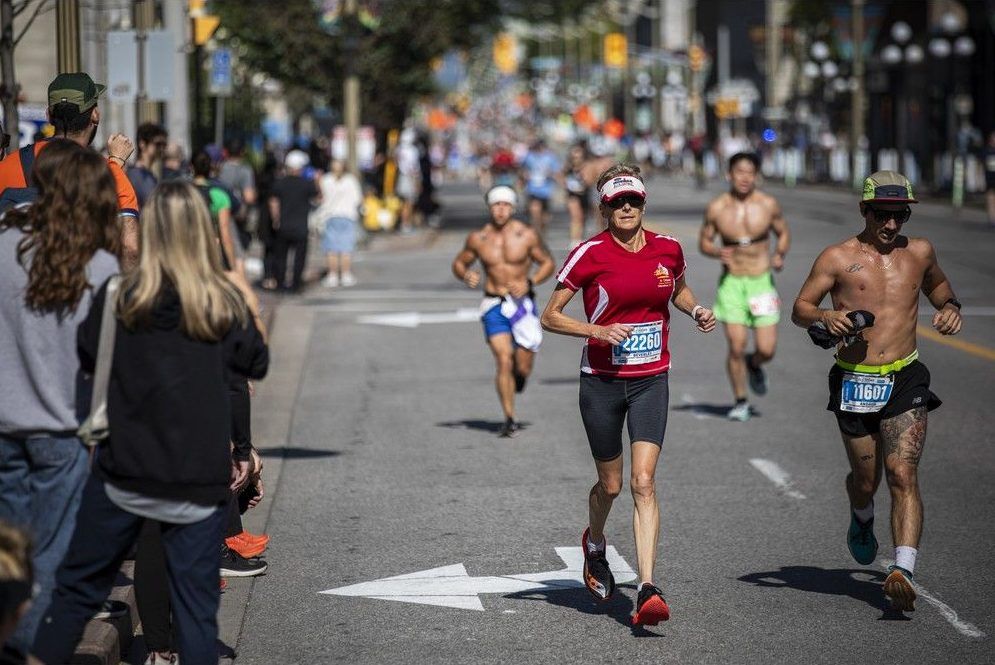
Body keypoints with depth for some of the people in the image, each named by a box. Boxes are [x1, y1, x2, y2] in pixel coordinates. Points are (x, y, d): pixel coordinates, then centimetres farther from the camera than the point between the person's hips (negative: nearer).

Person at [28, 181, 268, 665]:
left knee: (77, 586, 14)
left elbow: (86, 357, 6)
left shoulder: (119, 298, -8)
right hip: (200, 478, 0)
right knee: (196, 605, 8)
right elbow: (257, 366, 8)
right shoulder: (226, 303, -7)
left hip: (124, 472, 0)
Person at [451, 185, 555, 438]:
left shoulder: (527, 235, -4)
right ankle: (509, 419, -6)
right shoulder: (478, 238, 0)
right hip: (494, 306, 0)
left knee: (523, 367, 0)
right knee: (504, 362, -14)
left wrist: (530, 283, -12)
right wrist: (466, 276, -10)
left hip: (522, 303, 0)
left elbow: (548, 263, 6)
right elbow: (459, 263, 13)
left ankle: (520, 373, 39)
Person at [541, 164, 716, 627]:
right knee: (610, 484, 11)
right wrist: (599, 331, -20)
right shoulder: (591, 254, -9)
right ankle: (594, 545, 45)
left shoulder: (668, 249, 1)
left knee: (643, 481, -13)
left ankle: (647, 590, -18)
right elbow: (550, 317, -5)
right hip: (601, 380, -1)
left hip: (650, 380, 1)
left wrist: (696, 311, 2)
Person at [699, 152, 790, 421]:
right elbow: (704, 241, 7)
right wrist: (717, 252, -15)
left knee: (767, 350, -6)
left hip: (762, 281, 0)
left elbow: (783, 233, 10)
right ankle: (740, 401, 12)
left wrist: (780, 254, -10)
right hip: (731, 281, 0)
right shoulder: (716, 208, -4)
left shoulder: (768, 205, -3)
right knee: (736, 346, -9)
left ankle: (754, 365, 33)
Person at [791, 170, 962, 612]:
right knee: (866, 479, 12)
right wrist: (824, 316, -22)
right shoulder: (838, 258, -1)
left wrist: (949, 306, 8)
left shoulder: (919, 252, 9)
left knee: (903, 476, -14)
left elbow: (937, 282, 30)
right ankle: (862, 521, 48)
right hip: (854, 381, -1)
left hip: (905, 380, 1)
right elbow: (799, 309, 0)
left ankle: (903, 572, -22)